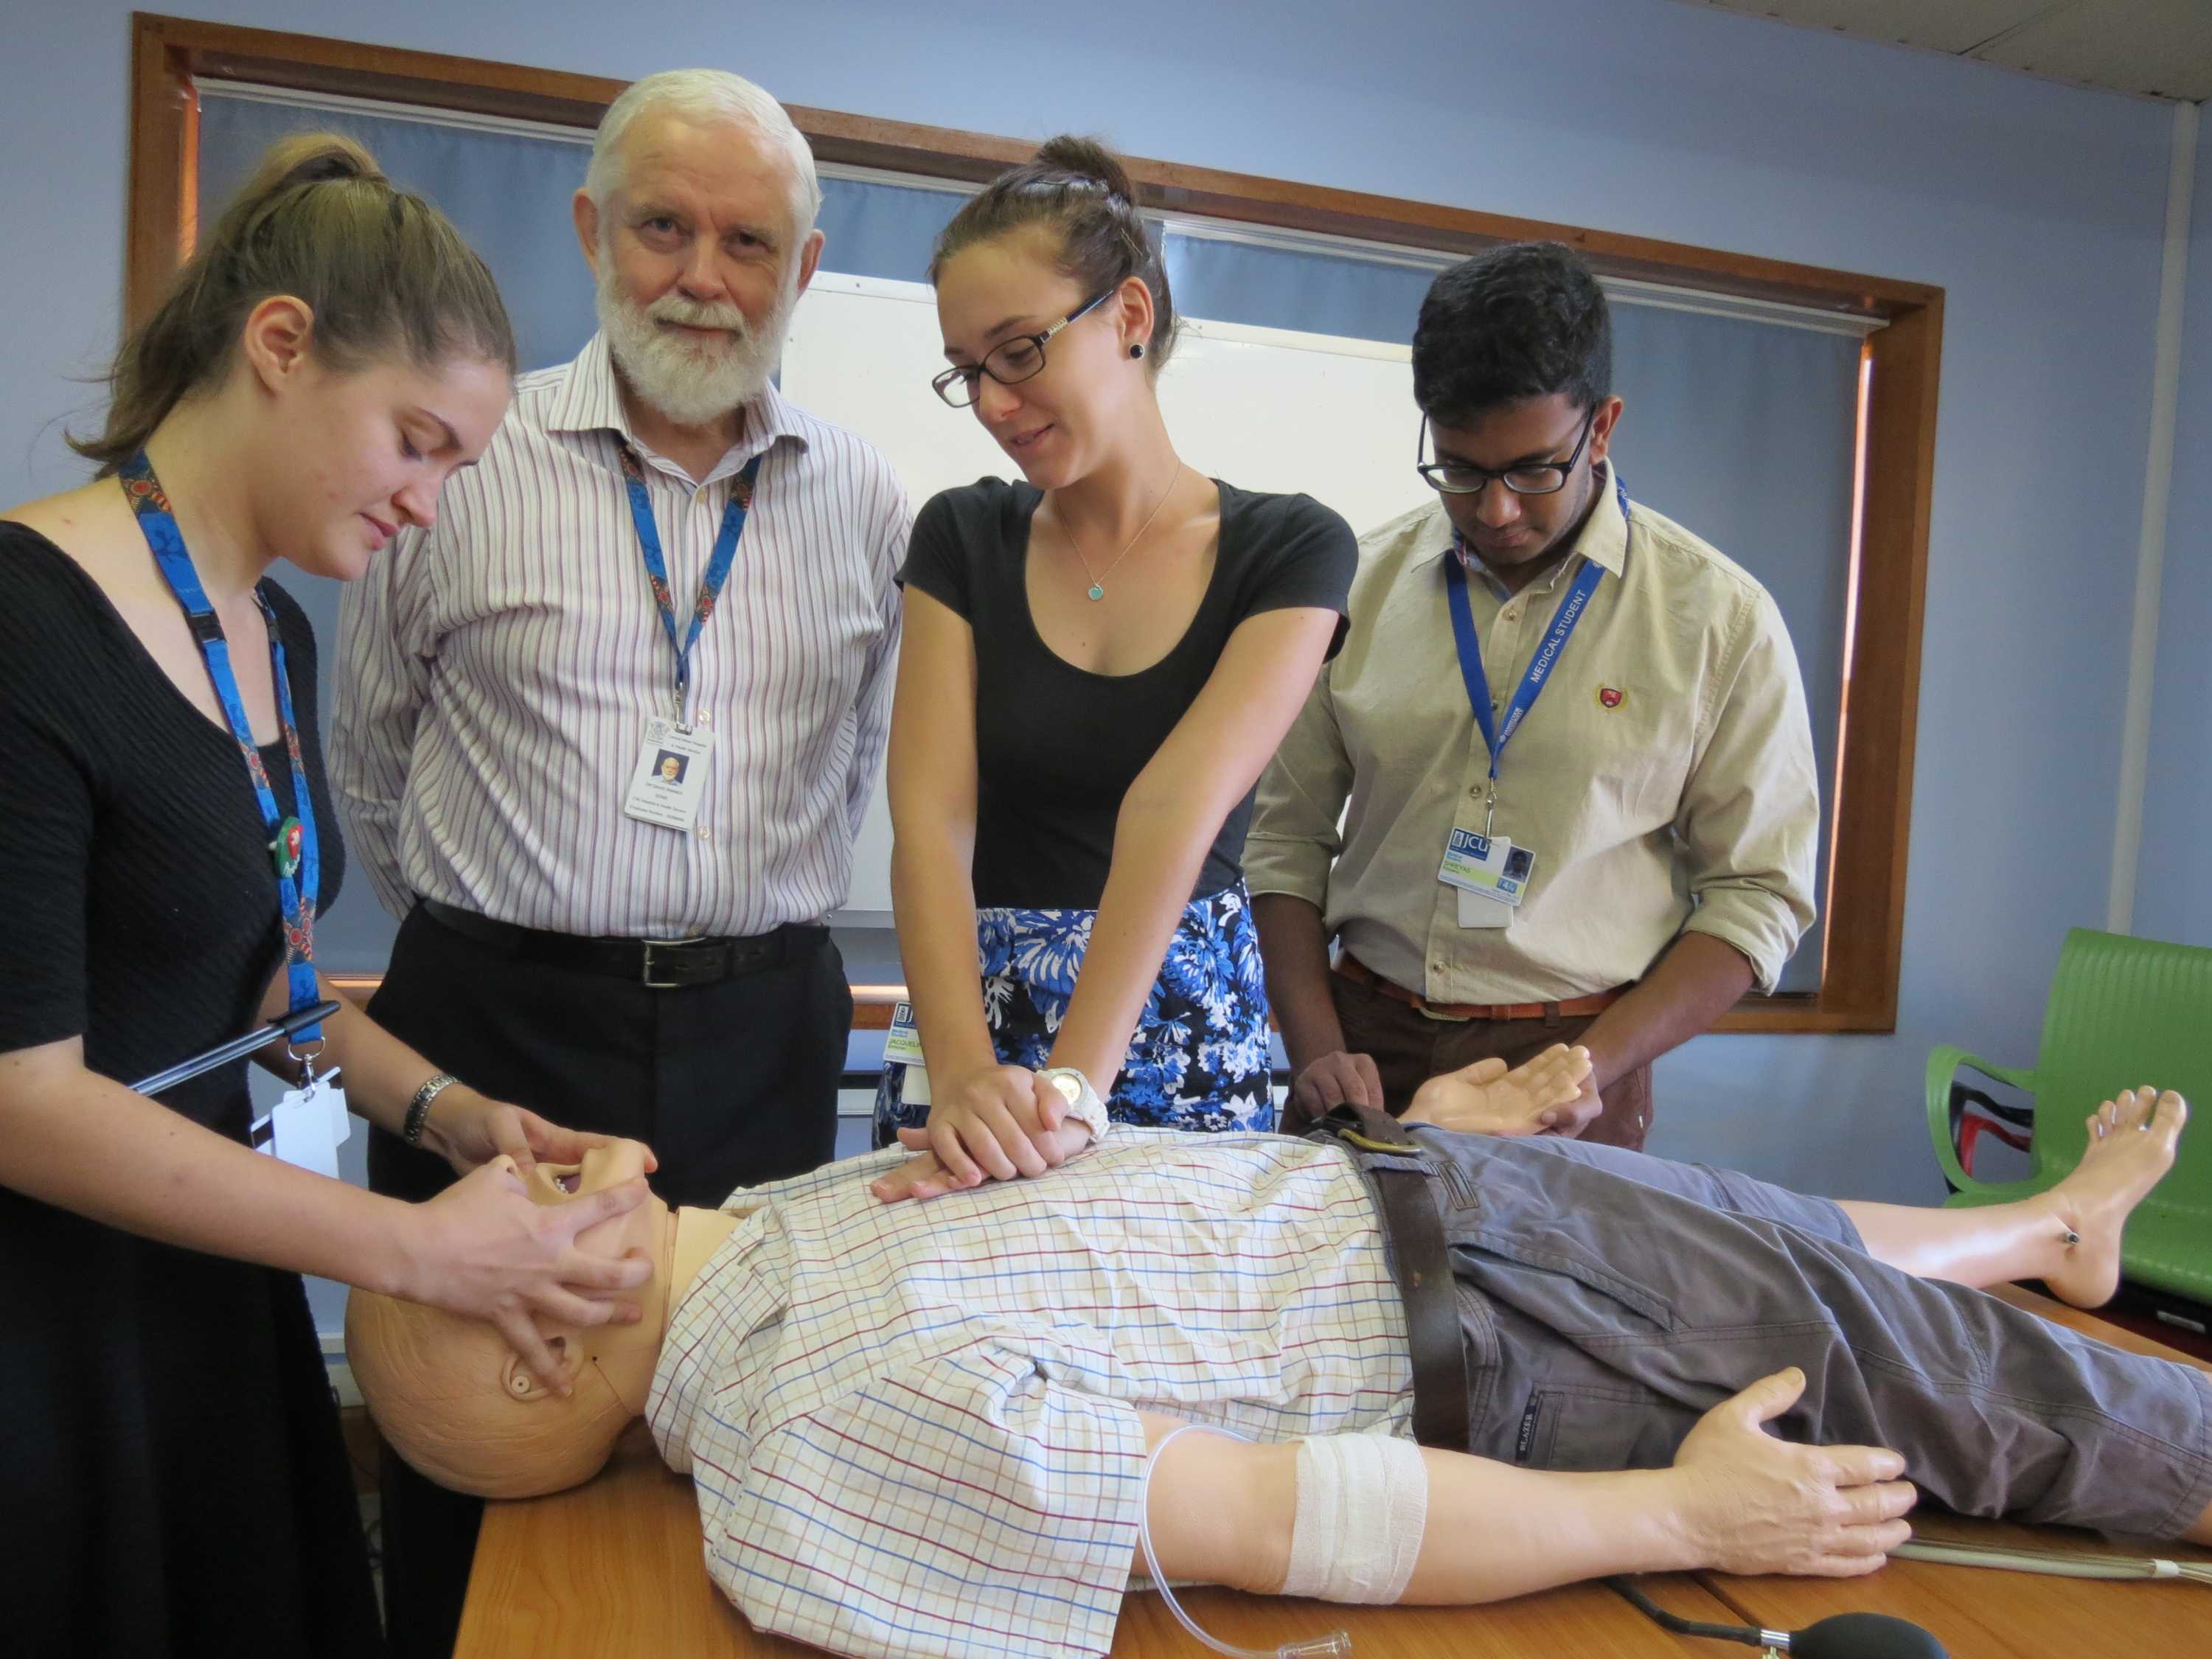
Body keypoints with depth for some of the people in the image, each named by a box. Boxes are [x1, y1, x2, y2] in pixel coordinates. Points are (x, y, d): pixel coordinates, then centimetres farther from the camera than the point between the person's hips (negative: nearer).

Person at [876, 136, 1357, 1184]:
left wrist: (1071, 1082, -29)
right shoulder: (963, 538, 2)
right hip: (986, 1013, 2)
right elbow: (929, 819, -10)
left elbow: (1178, 806, -20)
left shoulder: (1289, 549, -5)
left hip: (1190, 1039, -1)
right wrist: (964, 1072, -25)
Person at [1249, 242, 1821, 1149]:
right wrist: (1316, 1050, -6)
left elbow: (1755, 892, -1)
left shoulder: (1720, 616, -3)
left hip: (1574, 1058, -1)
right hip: (1367, 1047, 2)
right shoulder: (1356, 584, 2)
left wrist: (1594, 1068, -12)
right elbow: (1288, 837, 5)